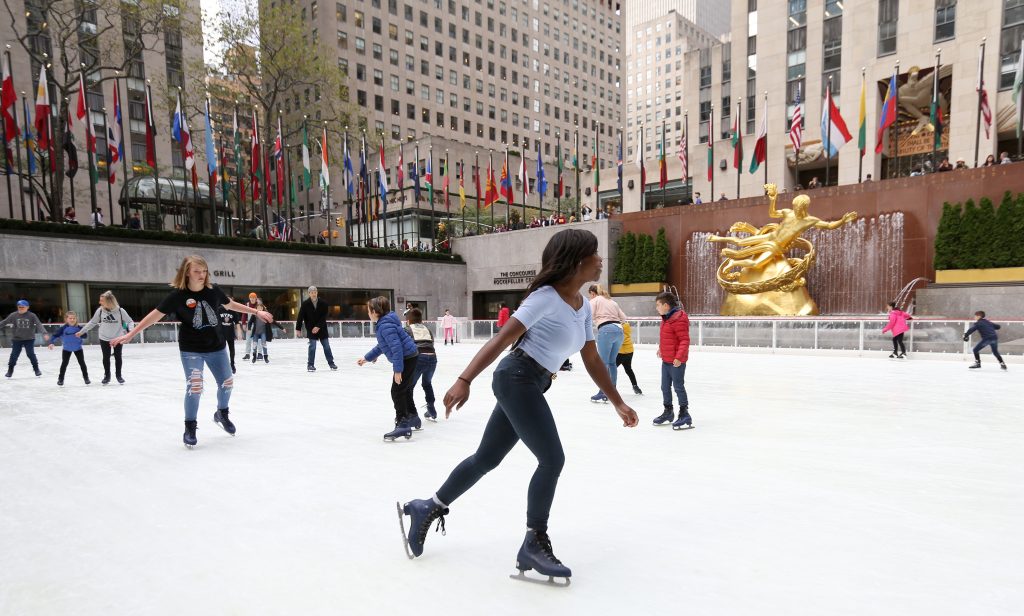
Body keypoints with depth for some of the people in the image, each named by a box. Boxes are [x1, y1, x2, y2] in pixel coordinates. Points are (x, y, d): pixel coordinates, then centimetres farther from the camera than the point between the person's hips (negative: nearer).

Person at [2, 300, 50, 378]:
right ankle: (10, 371, 19)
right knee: (14, 355, 5)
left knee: (31, 354, -1)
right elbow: (4, 322, 3)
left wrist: (44, 333, -24)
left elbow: (39, 325, -12)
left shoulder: (32, 315, -7)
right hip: (16, 339, 1)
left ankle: (36, 369, 13)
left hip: (29, 339, -1)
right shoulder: (13, 315, -3)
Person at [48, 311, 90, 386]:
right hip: (66, 349, -1)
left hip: (78, 348, 1)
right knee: (64, 363, 7)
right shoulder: (64, 328, -16)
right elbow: (55, 334, -16)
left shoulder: (79, 327, -12)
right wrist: (51, 342, -26)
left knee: (82, 363, 7)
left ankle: (86, 377, 21)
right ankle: (60, 379, 20)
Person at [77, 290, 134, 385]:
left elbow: (129, 321, -10)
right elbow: (92, 322, 2)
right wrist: (82, 331, 5)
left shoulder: (120, 311, -18)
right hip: (104, 339, 2)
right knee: (106, 357, 10)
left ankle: (118, 375, 26)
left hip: (117, 338, -2)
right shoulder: (100, 310, -11)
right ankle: (107, 375, 26)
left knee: (118, 357, 9)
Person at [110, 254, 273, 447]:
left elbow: (230, 305, 10)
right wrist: (131, 334, -12)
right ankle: (190, 428, 9)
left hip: (216, 347, 4)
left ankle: (222, 414, 38)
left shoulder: (213, 290, -7)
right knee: (194, 387, -13)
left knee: (227, 382, 10)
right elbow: (155, 314, -11)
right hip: (191, 350, -4)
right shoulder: (178, 295, -16)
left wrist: (256, 312, 15)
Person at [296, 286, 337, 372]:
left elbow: (324, 317, -9)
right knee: (312, 347, -5)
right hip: (311, 329, -2)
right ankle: (310, 365, 3)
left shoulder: (323, 303, -6)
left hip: (322, 328, 2)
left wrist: (318, 327, -18)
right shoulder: (305, 304, -8)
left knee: (326, 346, 6)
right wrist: (298, 329, -11)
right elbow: (300, 317, -8)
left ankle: (331, 363, 15)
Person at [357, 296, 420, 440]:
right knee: (405, 390, 24)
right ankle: (413, 418, 39)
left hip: (406, 359, -11)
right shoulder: (384, 323, 12)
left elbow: (396, 347, -28)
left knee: (397, 392, -9)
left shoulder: (386, 325, -22)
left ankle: (403, 425, -9)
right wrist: (367, 358, 26)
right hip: (409, 358, 11)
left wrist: (398, 369, -28)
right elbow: (381, 346, 22)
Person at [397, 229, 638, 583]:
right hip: (516, 380, -9)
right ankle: (534, 544, 10)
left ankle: (429, 508, 34)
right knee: (552, 459, -7)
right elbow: (502, 340, -18)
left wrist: (618, 403, 18)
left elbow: (592, 360, 16)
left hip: (531, 387, 9)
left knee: (487, 458, 16)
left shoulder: (583, 307, 10)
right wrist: (464, 380, -25)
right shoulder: (547, 297, -15)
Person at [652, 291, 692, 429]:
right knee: (665, 387, 17)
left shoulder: (678, 319, -21)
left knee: (678, 387, 0)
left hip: (676, 361, -9)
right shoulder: (666, 318, 9)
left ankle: (684, 415, 12)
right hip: (666, 359, 9)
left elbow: (685, 340, -23)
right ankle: (668, 412, 31)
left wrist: (679, 357, -27)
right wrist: (661, 349, 26)